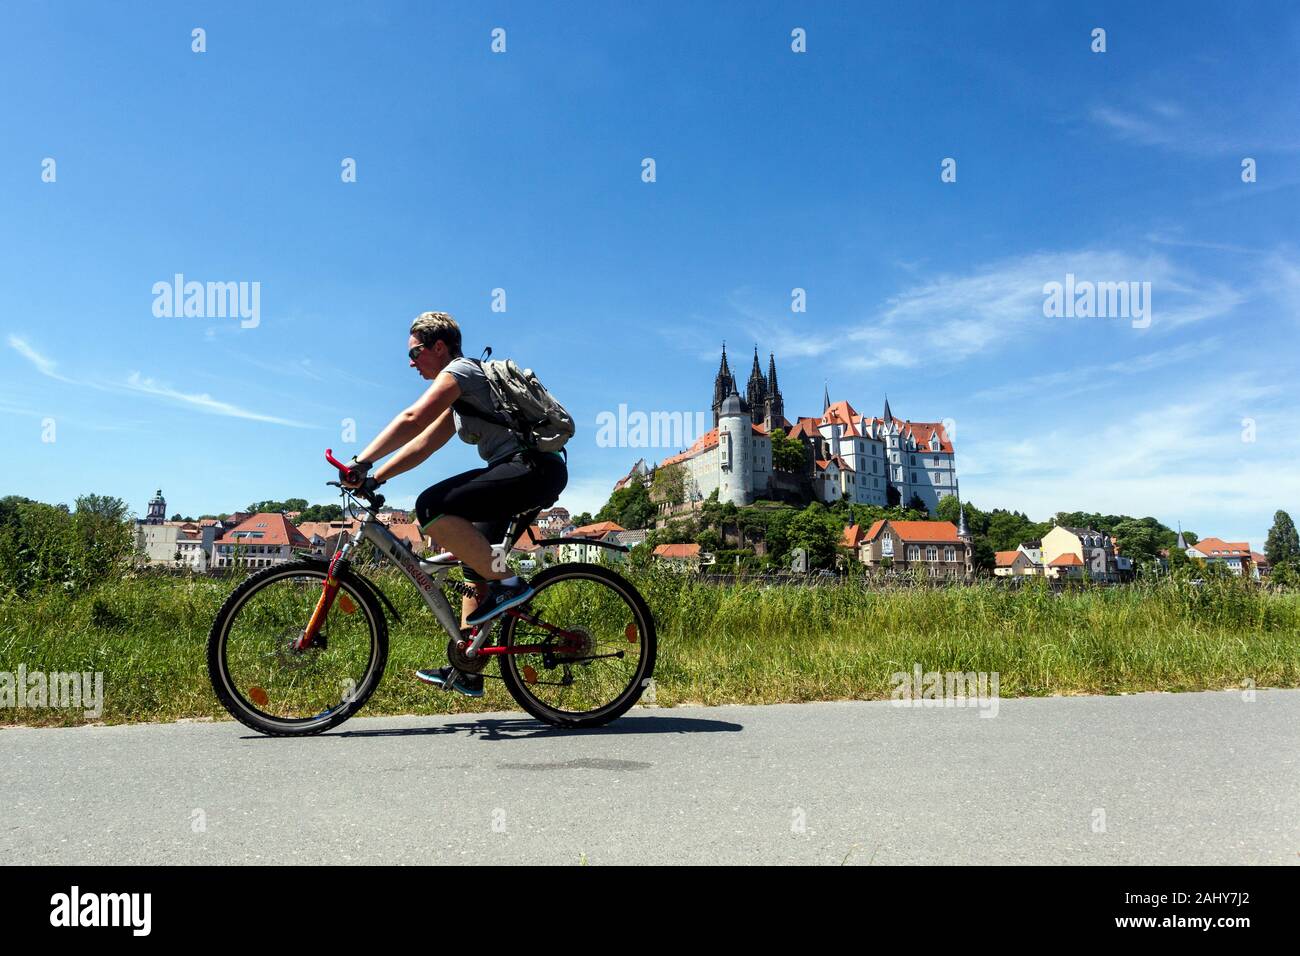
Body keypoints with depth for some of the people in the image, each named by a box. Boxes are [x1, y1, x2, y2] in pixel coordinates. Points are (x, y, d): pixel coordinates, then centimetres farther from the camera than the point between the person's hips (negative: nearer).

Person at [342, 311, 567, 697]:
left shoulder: (460, 370, -4)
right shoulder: (459, 398, 26)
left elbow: (411, 420, -16)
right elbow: (424, 443, 23)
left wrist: (361, 461, -15)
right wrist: (375, 477, 14)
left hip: (533, 469, -11)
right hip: (527, 474, 11)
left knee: (430, 508, -24)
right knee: (476, 567, 12)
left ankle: (508, 583, -14)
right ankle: (466, 671, 18)